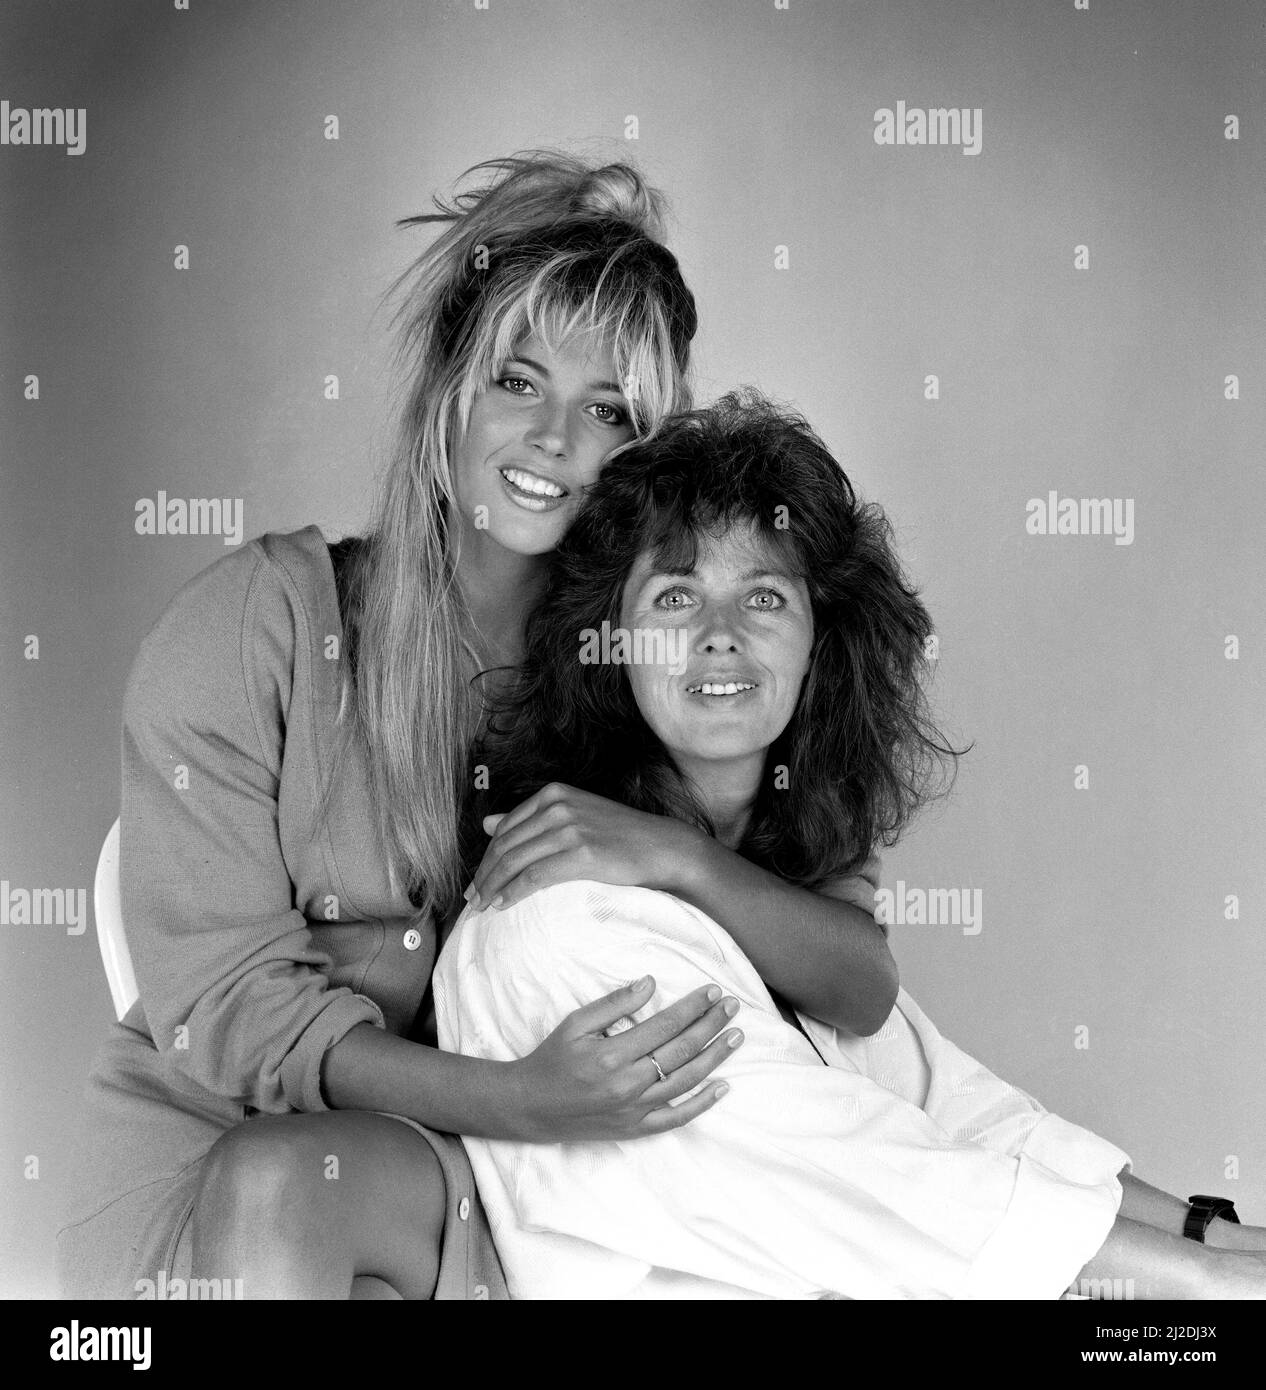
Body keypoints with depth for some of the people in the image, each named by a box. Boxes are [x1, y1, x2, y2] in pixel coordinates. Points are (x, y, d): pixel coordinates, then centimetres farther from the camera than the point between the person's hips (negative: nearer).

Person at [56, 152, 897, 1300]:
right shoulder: (258, 620, -7)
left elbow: (866, 984, -5)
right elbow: (223, 1000, -11)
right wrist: (527, 1099, -26)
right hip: (209, 1145, -1)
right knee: (270, 1188, -33)